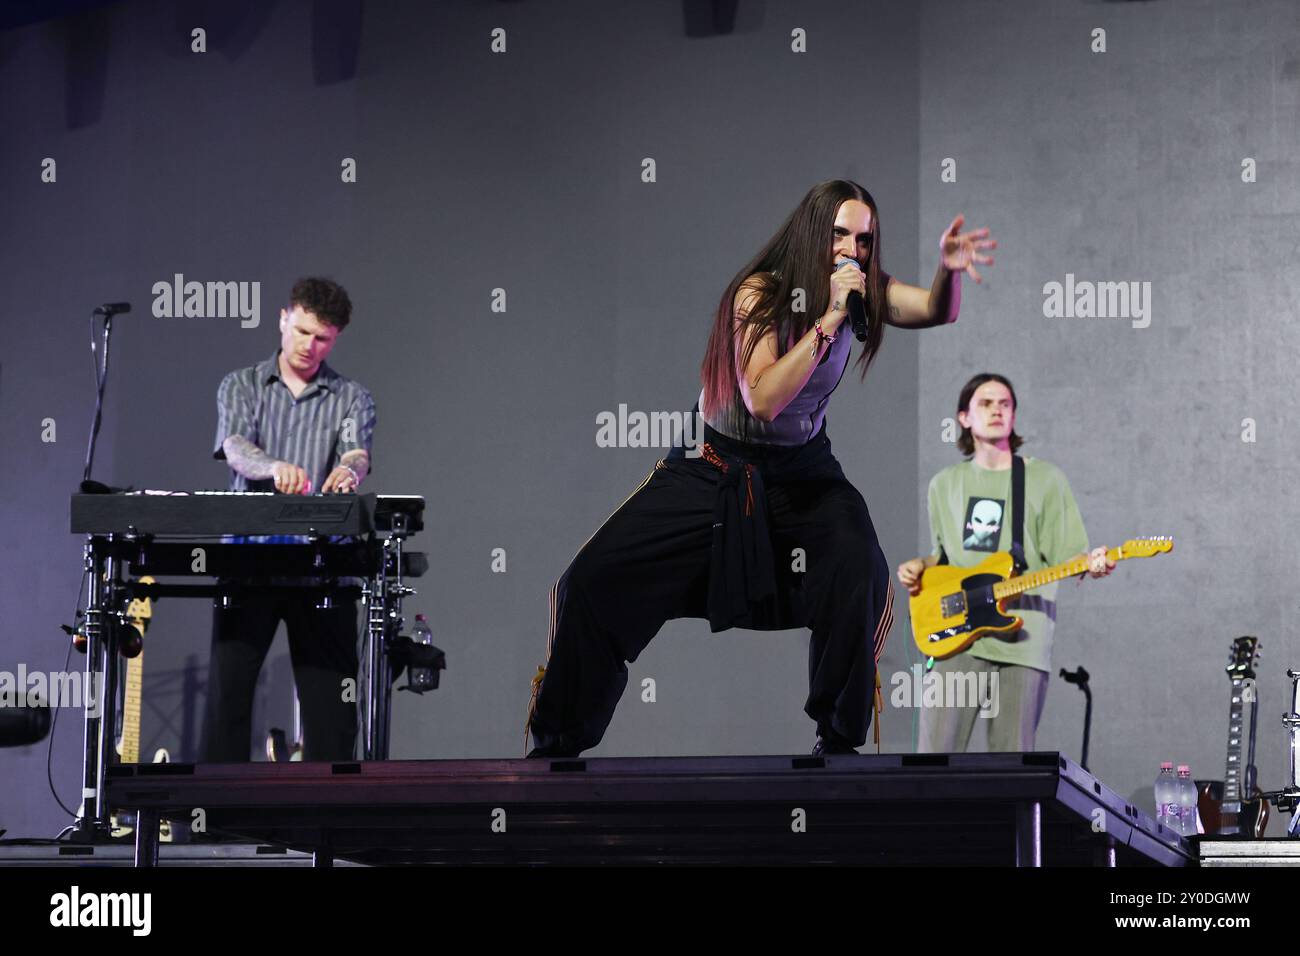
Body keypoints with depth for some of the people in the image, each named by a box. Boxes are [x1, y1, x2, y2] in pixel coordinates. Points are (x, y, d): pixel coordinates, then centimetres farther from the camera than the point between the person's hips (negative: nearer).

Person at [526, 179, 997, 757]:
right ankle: (557, 742, 4)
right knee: (593, 580, -14)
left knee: (862, 575, -28)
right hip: (718, 465, -3)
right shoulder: (759, 293, -19)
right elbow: (764, 399, -29)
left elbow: (937, 312, -10)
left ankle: (838, 740, -9)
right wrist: (828, 320, -34)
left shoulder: (859, 292, -5)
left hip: (802, 470, 3)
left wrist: (950, 269, -32)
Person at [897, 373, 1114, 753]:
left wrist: (1089, 564, -18)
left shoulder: (1045, 479, 6)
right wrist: (919, 566, 7)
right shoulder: (945, 484, 17)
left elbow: (1065, 554, 3)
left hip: (1022, 639, -2)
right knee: (934, 753, -8)